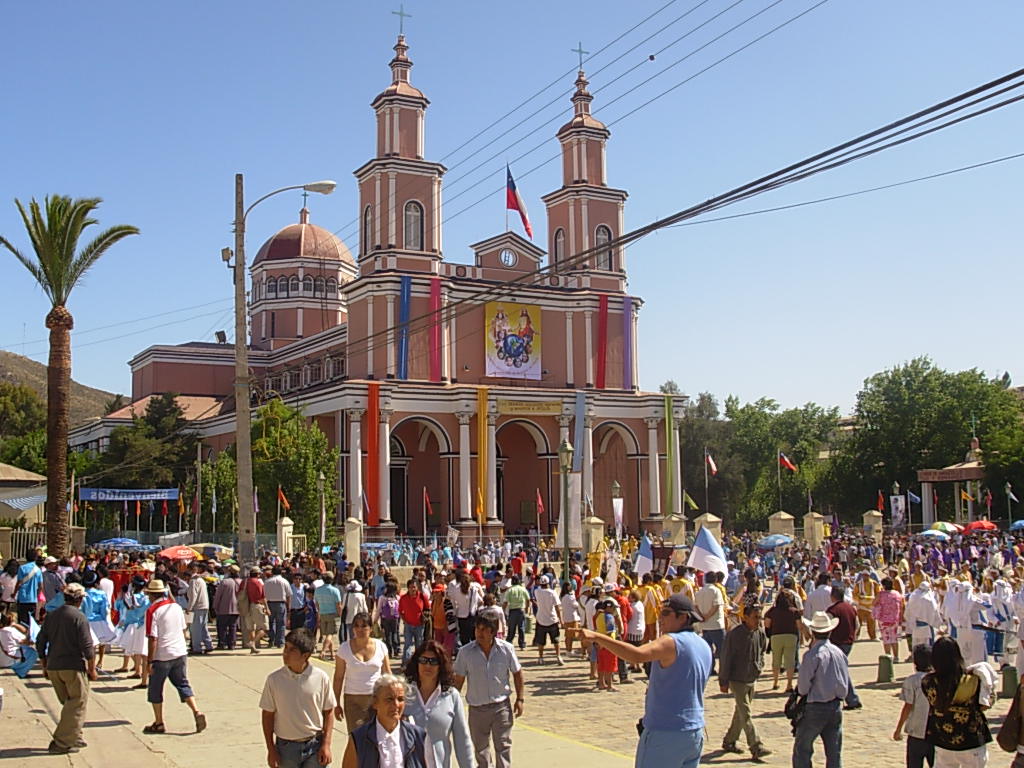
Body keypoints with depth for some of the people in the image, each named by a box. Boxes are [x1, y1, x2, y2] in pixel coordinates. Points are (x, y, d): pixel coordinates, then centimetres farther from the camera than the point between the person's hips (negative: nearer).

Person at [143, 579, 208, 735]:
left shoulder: (152, 610, -13)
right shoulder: (177, 606, 6)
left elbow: (153, 638, -16)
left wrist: (149, 661, -12)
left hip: (162, 656, -5)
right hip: (180, 653, 5)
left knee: (155, 690, 10)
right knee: (183, 684, 13)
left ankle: (159, 723, 16)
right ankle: (197, 713, -5)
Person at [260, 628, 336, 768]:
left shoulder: (321, 677, -10)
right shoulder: (274, 679, -9)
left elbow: (329, 711, -1)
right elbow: (267, 714, -1)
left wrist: (326, 745, -5)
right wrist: (271, 749, -1)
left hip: (314, 745, -1)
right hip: (286, 746, 1)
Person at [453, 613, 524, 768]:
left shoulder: (506, 648, -7)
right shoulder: (465, 652, -8)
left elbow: (517, 673, 5)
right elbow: (458, 680, 0)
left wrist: (519, 699, 2)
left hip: (501, 705, -1)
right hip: (477, 707, 1)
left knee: (503, 746, -3)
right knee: (480, 748, 15)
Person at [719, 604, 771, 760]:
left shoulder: (760, 633, 1)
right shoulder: (734, 634, -18)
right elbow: (725, 658, -14)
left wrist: (759, 667, 6)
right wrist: (723, 681, -12)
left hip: (752, 680, 7)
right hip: (737, 681, -7)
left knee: (740, 712, 15)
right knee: (745, 714, -8)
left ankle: (729, 742, 27)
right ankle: (756, 748, -11)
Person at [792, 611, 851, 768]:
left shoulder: (812, 655, -16)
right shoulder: (839, 653, 2)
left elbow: (803, 688, -13)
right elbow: (846, 684, 10)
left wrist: (799, 691, 8)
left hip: (815, 708, -6)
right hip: (836, 707, 6)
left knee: (802, 749, 5)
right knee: (835, 752, 10)